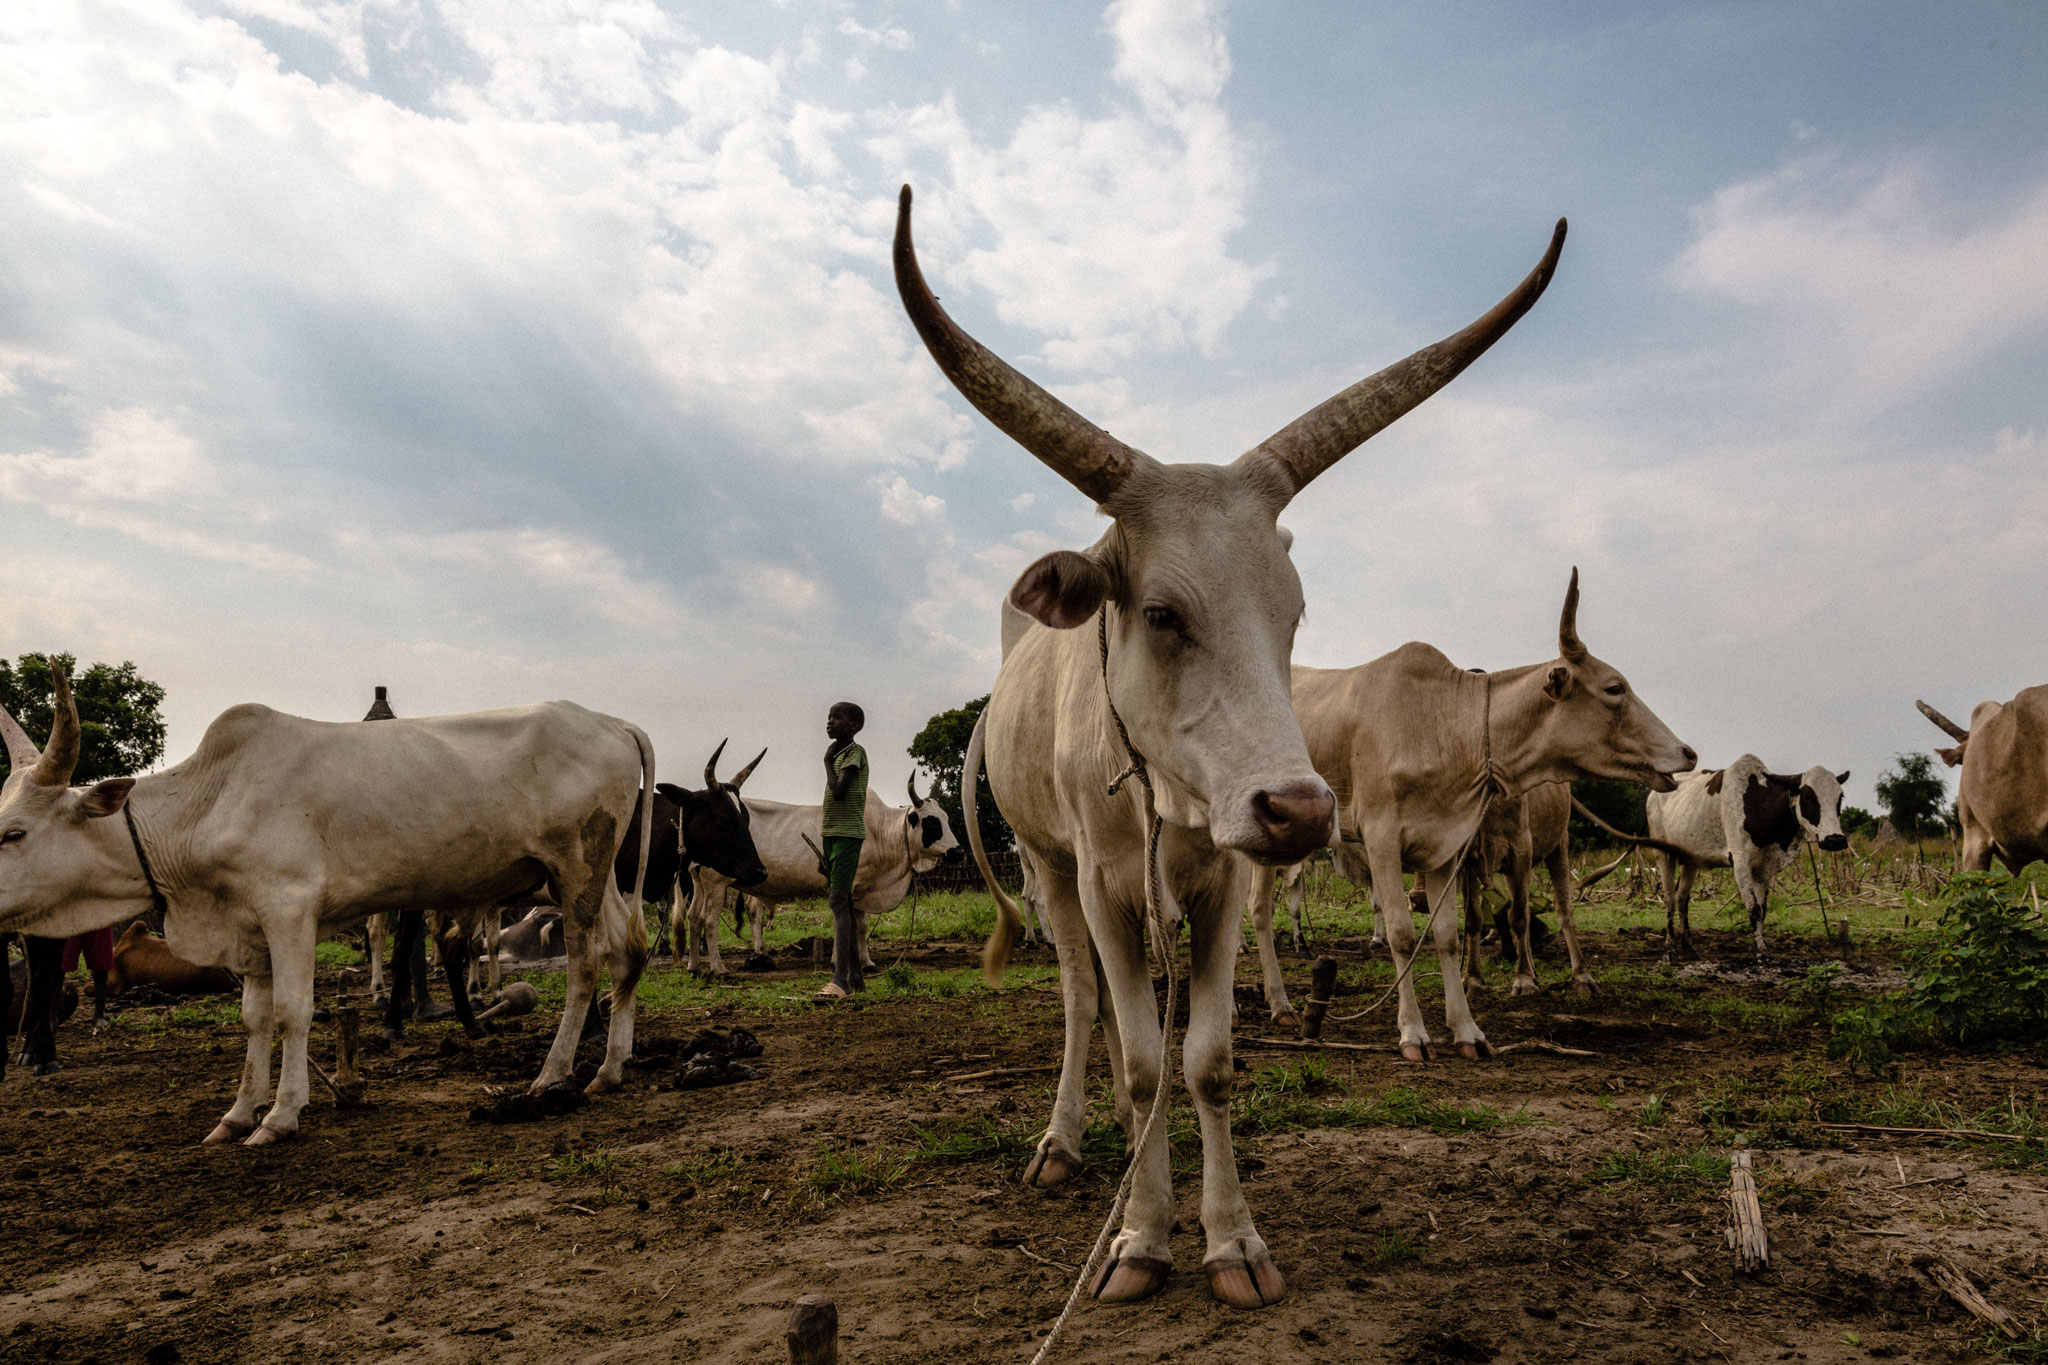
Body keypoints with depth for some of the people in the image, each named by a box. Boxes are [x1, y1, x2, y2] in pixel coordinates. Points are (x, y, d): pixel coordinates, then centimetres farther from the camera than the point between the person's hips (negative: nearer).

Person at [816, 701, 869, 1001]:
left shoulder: (856, 753, -8)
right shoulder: (838, 757, 19)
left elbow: (839, 792, -20)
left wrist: (827, 761, -4)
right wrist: (828, 861, 20)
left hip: (848, 835, -9)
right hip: (832, 834, 9)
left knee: (839, 900, -18)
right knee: (842, 903, 9)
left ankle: (840, 978, -24)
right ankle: (855, 976, 15)